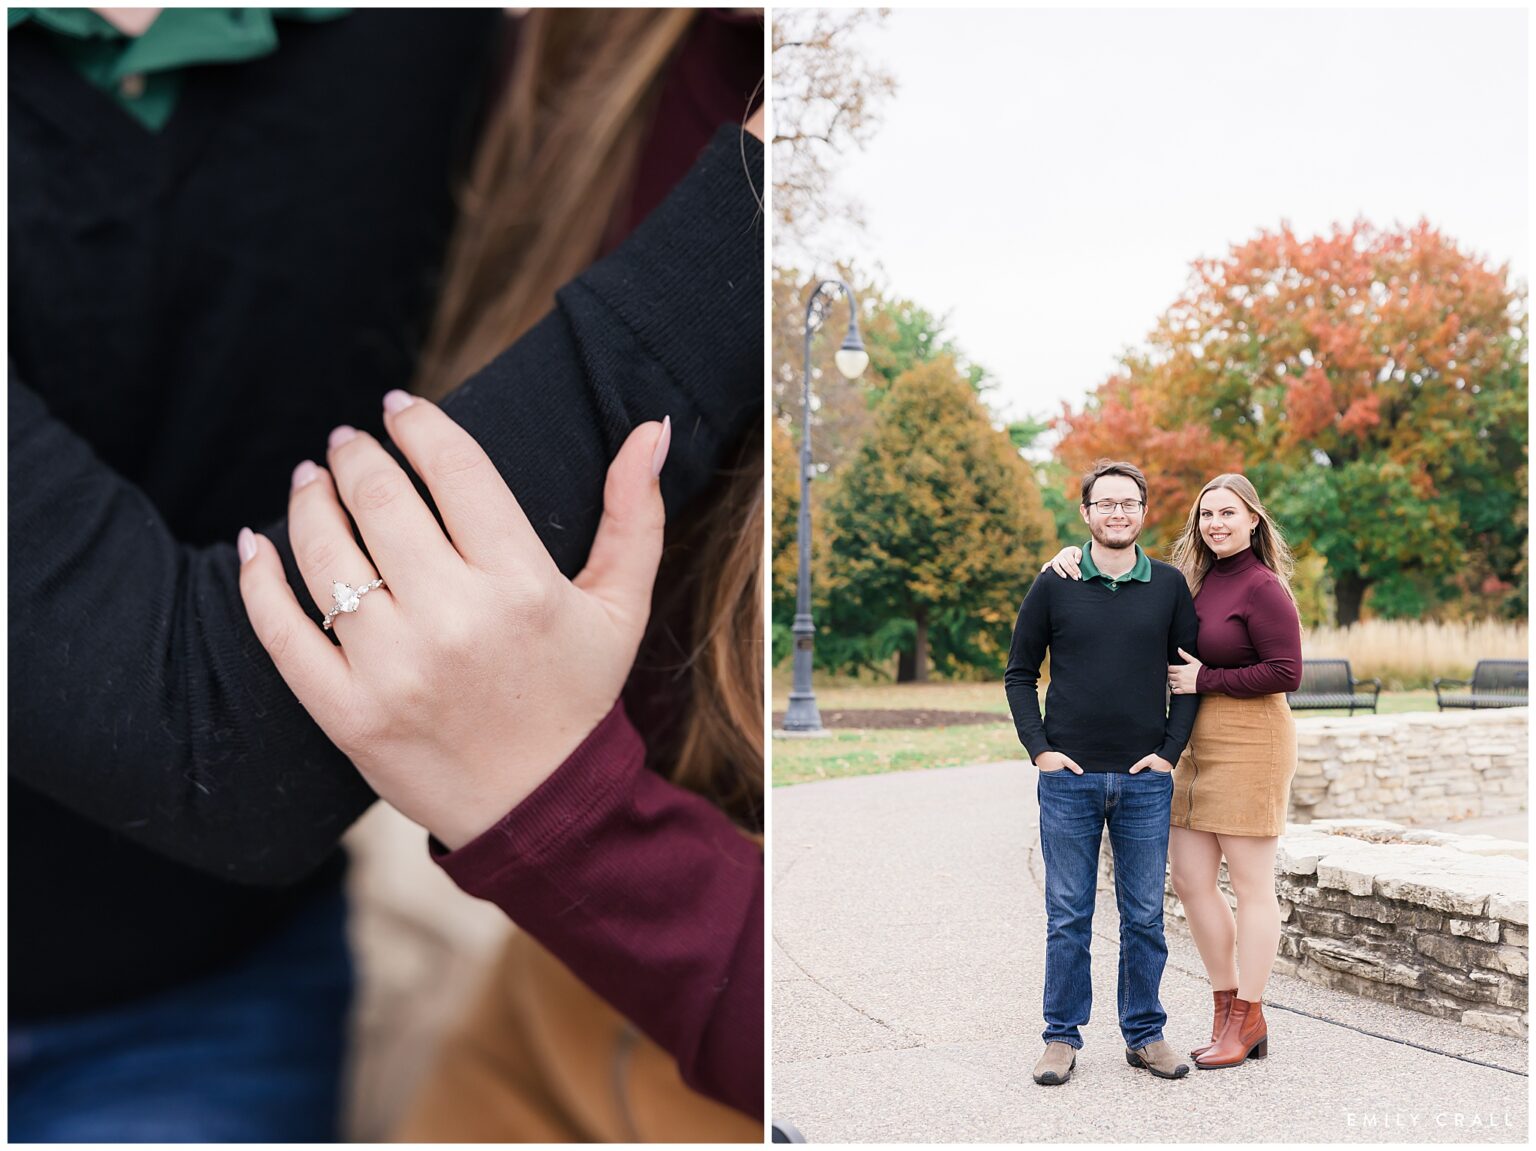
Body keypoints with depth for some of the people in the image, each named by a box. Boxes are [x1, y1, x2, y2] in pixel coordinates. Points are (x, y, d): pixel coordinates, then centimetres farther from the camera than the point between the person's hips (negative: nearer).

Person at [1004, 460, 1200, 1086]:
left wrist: (1170, 750, -1)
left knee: (1145, 917, 8)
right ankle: (1062, 1038, 15)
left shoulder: (1169, 585, 4)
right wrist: (1039, 748, -4)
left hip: (1146, 779, 1)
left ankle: (1145, 1034, 21)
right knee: (1068, 918, 5)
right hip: (1069, 776, -1)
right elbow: (1019, 674, 6)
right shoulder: (1054, 585, 2)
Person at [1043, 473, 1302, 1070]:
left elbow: (1286, 673, -16)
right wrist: (1075, 556, 2)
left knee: (1250, 882, 0)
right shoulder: (1190, 578, 11)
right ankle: (1227, 1005, 23)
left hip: (1248, 741, -8)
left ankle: (1247, 1021, 10)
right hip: (1193, 744, 8)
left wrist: (1204, 679, -12)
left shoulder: (1263, 588, -10)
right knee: (1188, 879, 8)